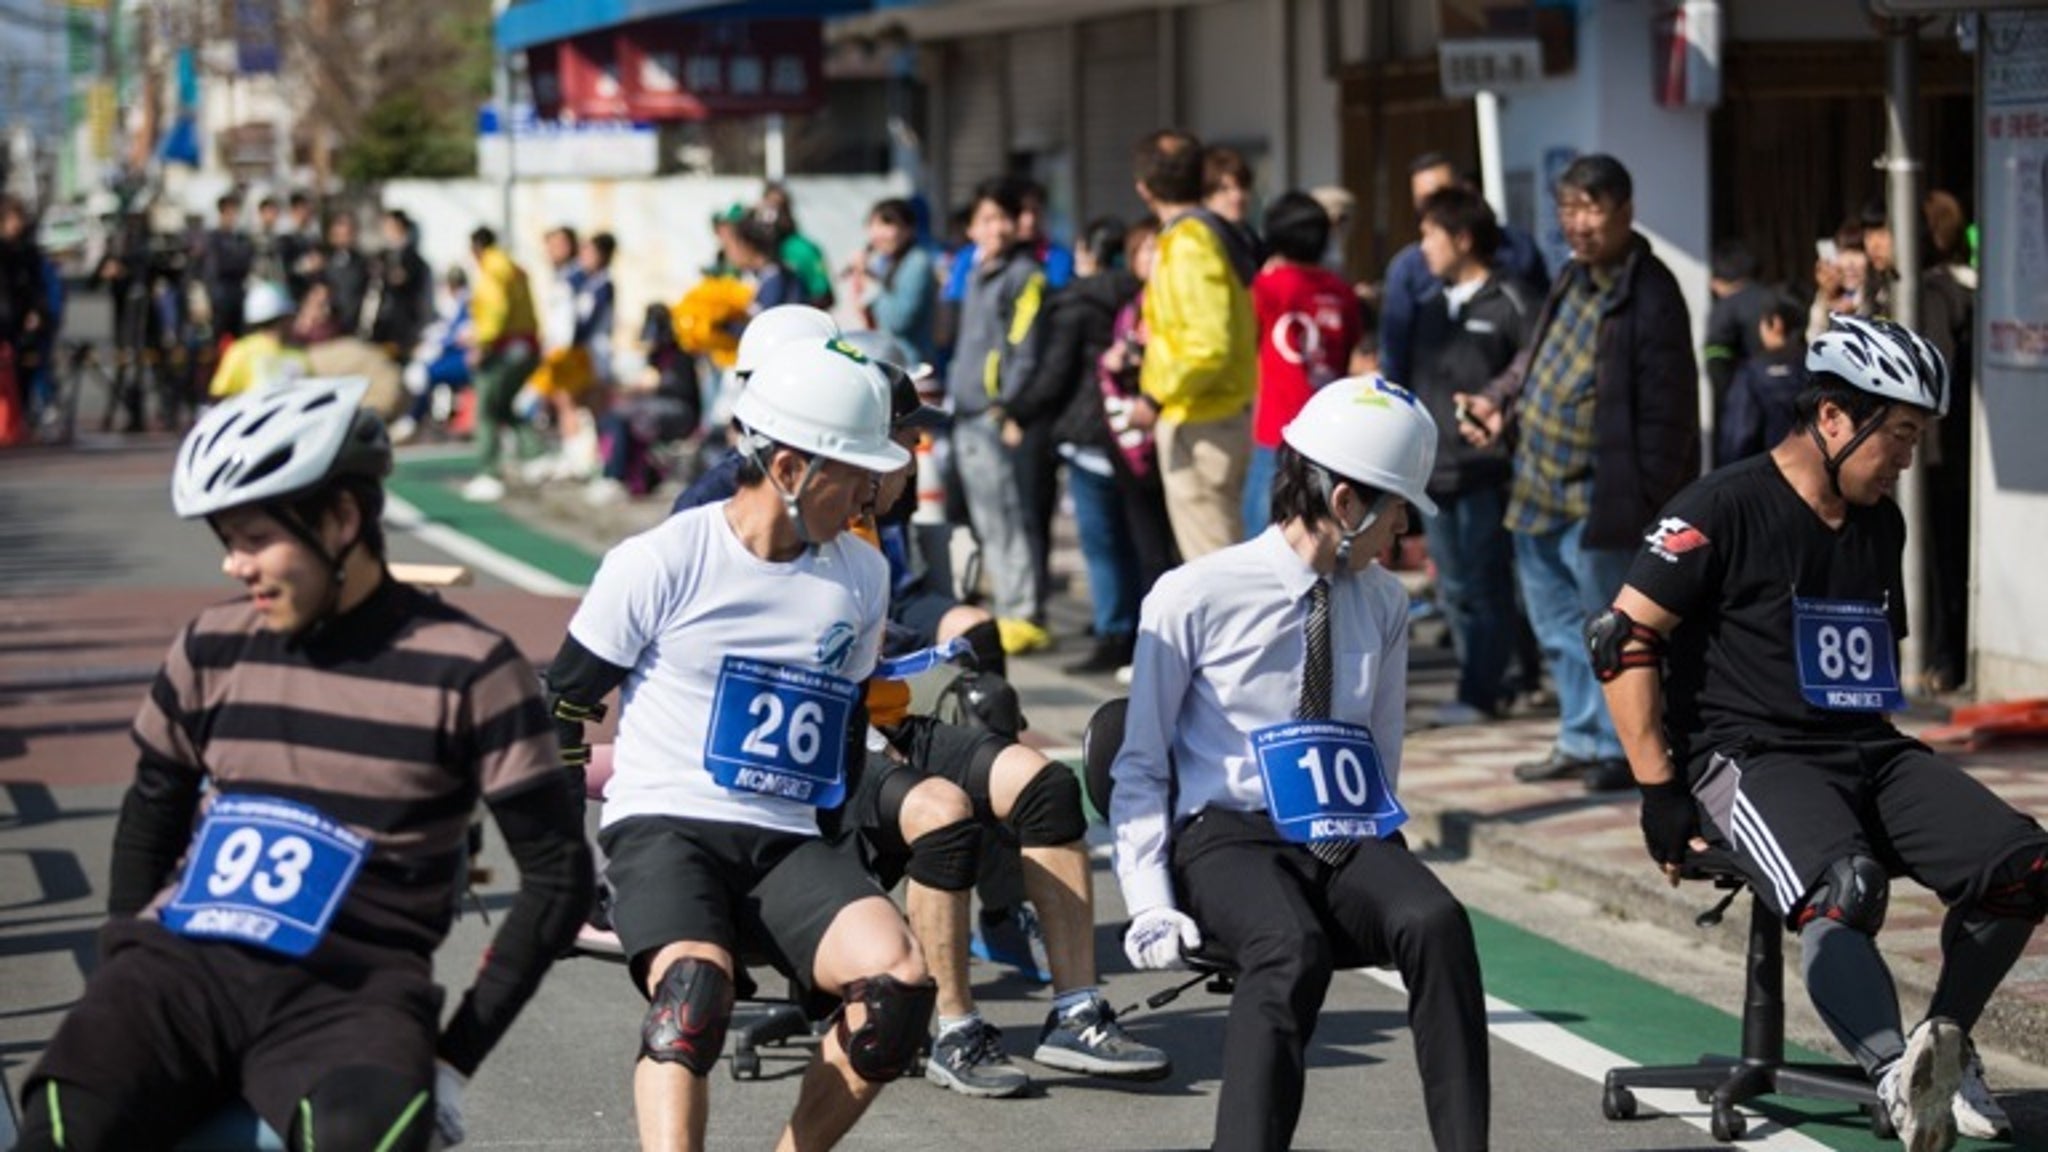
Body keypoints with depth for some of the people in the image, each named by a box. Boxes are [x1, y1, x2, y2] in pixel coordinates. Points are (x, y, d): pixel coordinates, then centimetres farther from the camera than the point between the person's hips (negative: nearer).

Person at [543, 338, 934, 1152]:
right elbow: (561, 703, 3)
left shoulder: (863, 577, 9)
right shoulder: (662, 563, -6)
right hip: (665, 829, -4)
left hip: (786, 844, 5)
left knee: (896, 979, -22)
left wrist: (845, 857, 23)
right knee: (696, 988, -35)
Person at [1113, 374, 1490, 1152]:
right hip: (1228, 834, -4)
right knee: (1294, 950, -37)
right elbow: (1139, 765, 3)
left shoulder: (1384, 604, 12)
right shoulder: (1195, 596, -1)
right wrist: (1151, 905, -8)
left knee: (1436, 924, -30)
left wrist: (1372, 873, 5)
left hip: (1348, 839, 4)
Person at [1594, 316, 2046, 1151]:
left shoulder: (1881, 525, 16)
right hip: (1746, 760, -7)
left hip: (1867, 752, 7)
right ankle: (1900, 1081, -48)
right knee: (1847, 888, -36)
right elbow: (1621, 638, -11)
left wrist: (1902, 782, 19)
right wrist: (1659, 792, -13)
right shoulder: (1726, 509, -8)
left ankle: (1944, 1042, 8)